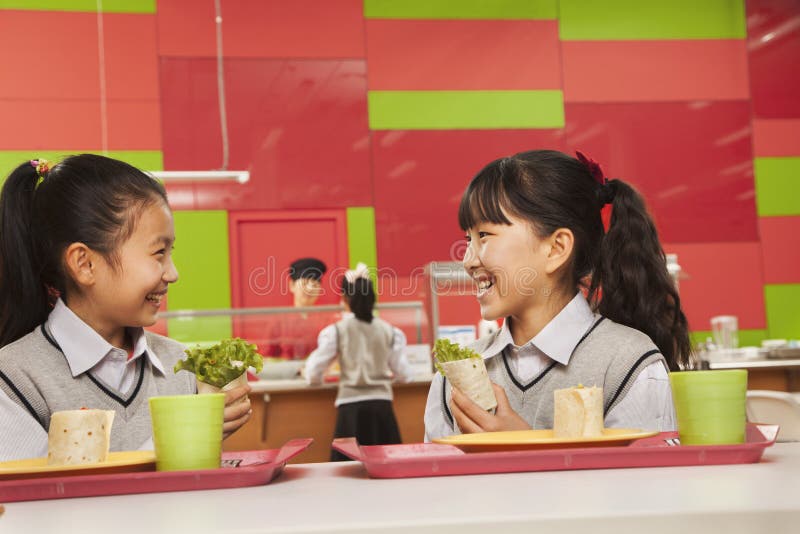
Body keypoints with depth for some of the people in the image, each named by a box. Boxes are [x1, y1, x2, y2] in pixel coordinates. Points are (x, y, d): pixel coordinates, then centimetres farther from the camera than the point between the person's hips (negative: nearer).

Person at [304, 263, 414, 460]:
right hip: (381, 405, 2)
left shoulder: (336, 331, -2)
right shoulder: (389, 331, 4)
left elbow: (313, 375, -1)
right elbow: (404, 374, 10)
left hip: (351, 408, -2)